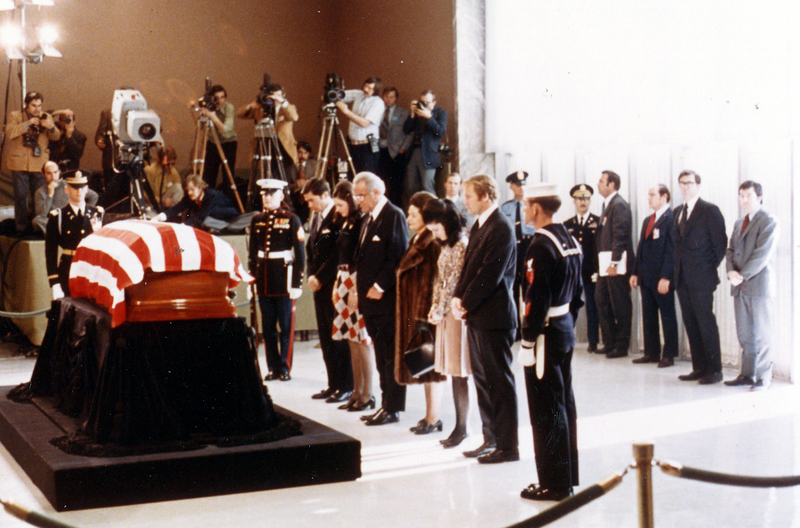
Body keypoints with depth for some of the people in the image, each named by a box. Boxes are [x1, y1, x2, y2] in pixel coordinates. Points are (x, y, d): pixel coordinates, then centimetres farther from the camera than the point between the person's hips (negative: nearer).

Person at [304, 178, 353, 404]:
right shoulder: (316, 218, 16)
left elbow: (338, 254, -17)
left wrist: (320, 278, -13)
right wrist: (310, 276, 5)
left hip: (334, 286, -8)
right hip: (320, 286, 8)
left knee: (338, 337, -4)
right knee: (325, 339, 11)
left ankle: (346, 387, 4)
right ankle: (334, 384, 18)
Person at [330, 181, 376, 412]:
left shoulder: (362, 222, -12)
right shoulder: (344, 222, 14)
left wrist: (357, 290, -19)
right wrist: (337, 285, 13)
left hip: (359, 285, -9)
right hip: (344, 282, 9)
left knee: (363, 340, -4)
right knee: (352, 340, 11)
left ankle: (367, 394, 2)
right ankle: (357, 392, 17)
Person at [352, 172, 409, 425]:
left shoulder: (394, 216, -11)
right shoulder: (369, 217, 17)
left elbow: (398, 258, -17)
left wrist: (379, 286, -17)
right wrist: (361, 291, 12)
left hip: (387, 299, -9)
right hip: (371, 300, 9)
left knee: (391, 355, -2)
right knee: (381, 357, 12)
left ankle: (393, 408, 3)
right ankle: (386, 404, 18)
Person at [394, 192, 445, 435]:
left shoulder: (433, 243, -16)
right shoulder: (418, 240, 15)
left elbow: (434, 282, -20)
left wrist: (426, 314, -22)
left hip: (427, 310, -10)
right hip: (414, 310, 10)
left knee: (431, 365, -2)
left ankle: (433, 419, 5)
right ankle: (430, 416, 20)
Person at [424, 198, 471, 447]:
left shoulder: (462, 245, -14)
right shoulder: (446, 246, 14)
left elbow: (455, 282, -14)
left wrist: (441, 310, -9)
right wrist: (434, 308, 6)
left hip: (456, 312, -8)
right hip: (445, 313, 8)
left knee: (458, 373, -3)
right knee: (453, 372, 9)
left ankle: (461, 427, 3)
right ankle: (459, 425, 13)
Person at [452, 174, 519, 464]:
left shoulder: (501, 228, -16)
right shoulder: (478, 226, 13)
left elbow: (490, 274, -20)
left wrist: (467, 304, -14)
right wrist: (458, 296, 1)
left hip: (494, 315, -9)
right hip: (477, 315, 9)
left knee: (499, 381, -2)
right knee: (482, 379, 15)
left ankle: (508, 445, 5)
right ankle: (491, 438, 25)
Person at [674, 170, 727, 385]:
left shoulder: (709, 210, -5)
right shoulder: (677, 212, 16)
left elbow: (721, 243, -6)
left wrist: (712, 268, -6)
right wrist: (676, 270, 9)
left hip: (701, 278, -7)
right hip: (683, 278, 7)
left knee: (706, 323, -6)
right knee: (691, 324, 8)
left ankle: (715, 370, 0)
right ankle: (699, 368, 15)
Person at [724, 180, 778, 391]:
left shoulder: (768, 222, -6)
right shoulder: (738, 223, 19)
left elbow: (763, 254, -14)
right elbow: (730, 250, 15)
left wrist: (743, 276, -16)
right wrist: (731, 271, -4)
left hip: (758, 285, -7)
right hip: (740, 287, 7)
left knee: (761, 334, -4)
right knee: (744, 334, 9)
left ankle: (764, 377, 1)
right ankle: (748, 374, 15)